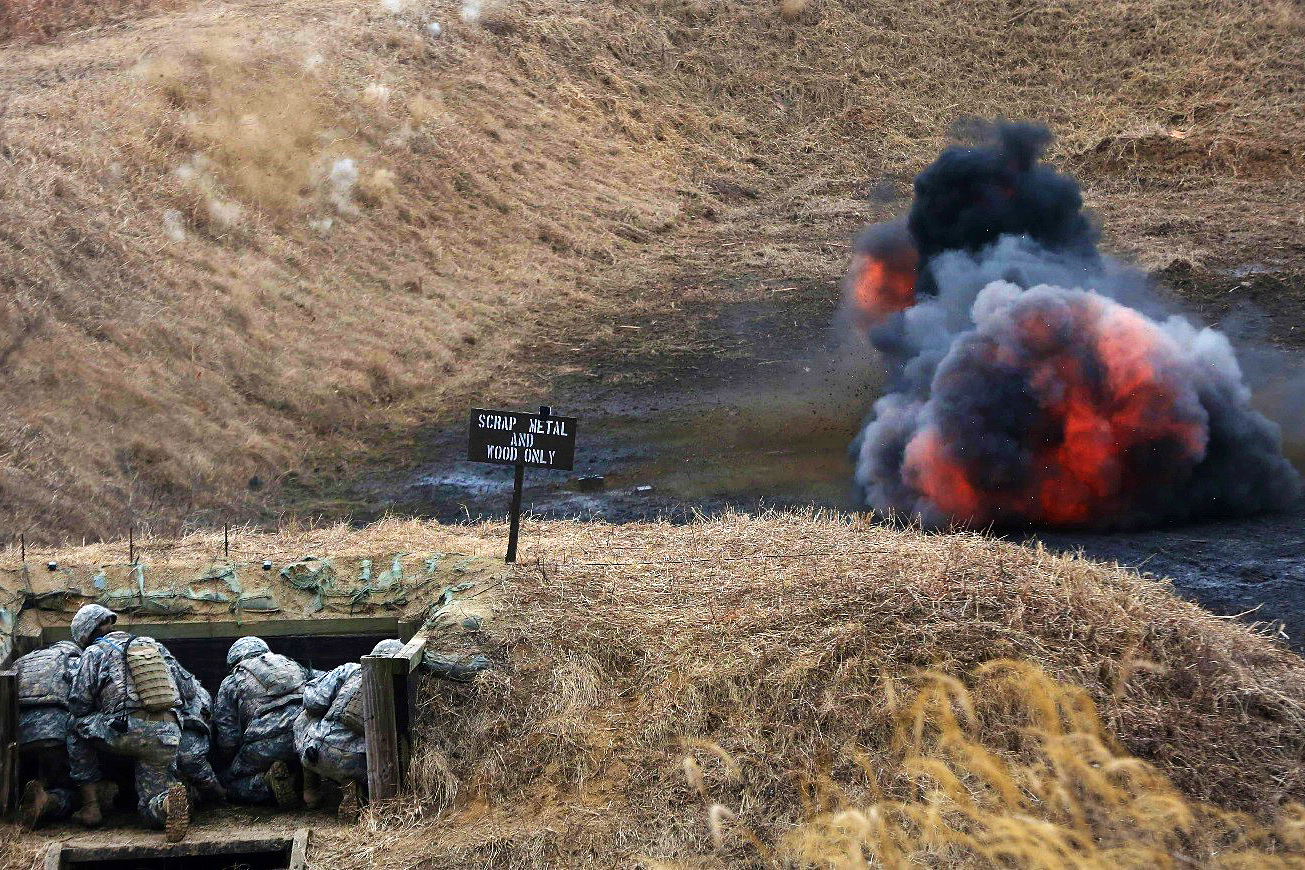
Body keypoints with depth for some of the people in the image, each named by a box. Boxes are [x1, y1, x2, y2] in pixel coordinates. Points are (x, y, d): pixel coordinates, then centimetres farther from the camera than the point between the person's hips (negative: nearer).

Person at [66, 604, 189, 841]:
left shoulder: (95, 653, 9)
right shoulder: (153, 645, 23)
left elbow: (78, 704, 5)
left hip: (129, 732, -5)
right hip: (168, 735, 5)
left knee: (77, 730, 23)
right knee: (153, 808, 13)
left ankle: (91, 806, 16)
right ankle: (171, 801, -26)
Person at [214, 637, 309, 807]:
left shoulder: (230, 684, 16)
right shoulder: (294, 666, 28)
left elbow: (228, 739, 9)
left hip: (265, 744, -4)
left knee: (229, 783, 18)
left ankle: (269, 781, -11)